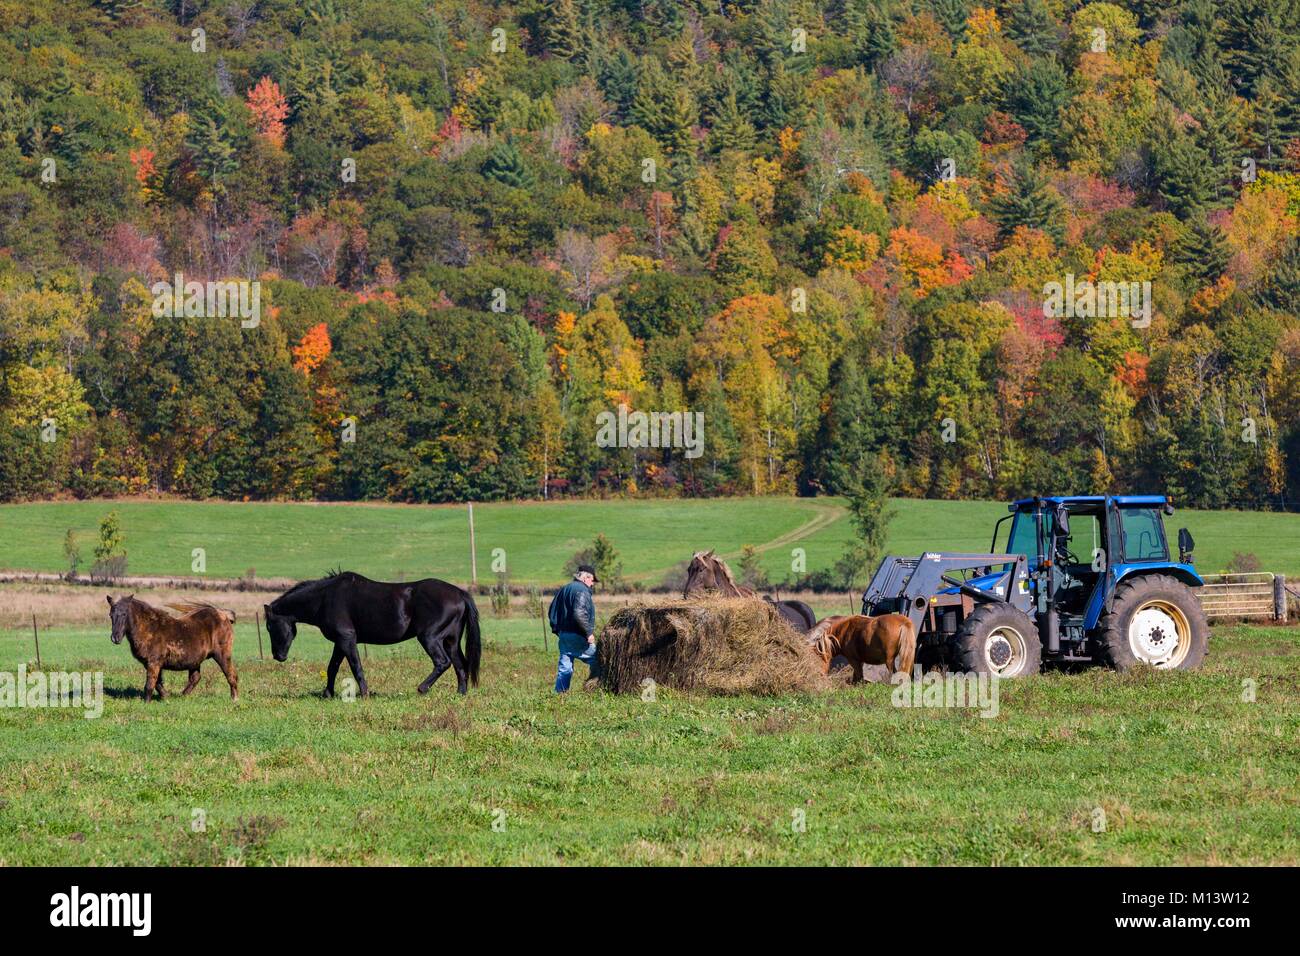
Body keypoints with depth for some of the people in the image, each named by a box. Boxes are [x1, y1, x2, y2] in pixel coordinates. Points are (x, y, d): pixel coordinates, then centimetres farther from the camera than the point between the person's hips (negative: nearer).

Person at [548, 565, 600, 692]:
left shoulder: (563, 590, 15)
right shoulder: (582, 591, -13)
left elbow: (552, 613, 18)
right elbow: (579, 614, -25)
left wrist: (557, 631, 22)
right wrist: (589, 633, -19)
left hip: (563, 635, 8)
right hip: (578, 637, -8)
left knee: (564, 668, 9)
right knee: (596, 662, 3)